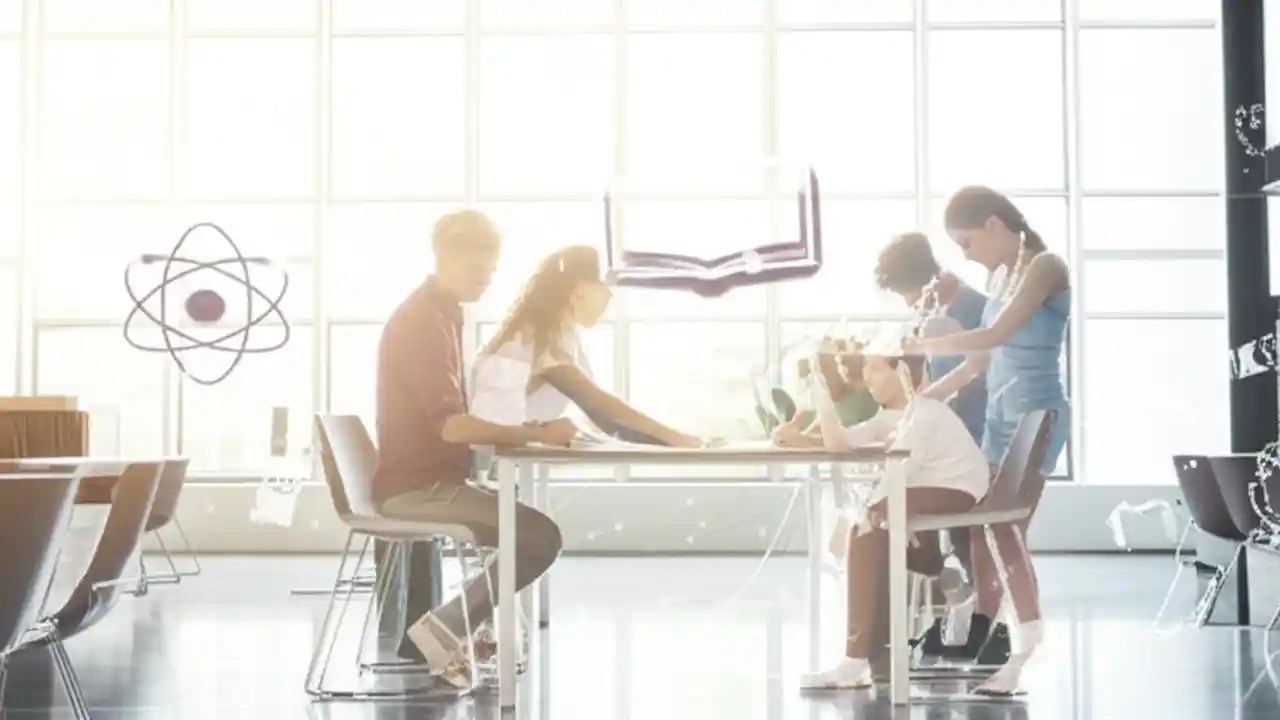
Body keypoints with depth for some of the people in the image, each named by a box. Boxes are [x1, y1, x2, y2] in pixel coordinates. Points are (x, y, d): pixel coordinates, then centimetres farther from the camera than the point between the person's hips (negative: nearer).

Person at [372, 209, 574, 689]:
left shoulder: (440, 313, 15)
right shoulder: (421, 322, -17)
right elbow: (450, 425, -25)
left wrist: (524, 431, 6)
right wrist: (538, 433, -24)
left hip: (428, 478, 10)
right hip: (417, 485, -10)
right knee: (542, 539, -17)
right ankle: (447, 628, -10)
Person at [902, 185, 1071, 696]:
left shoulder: (1045, 267, -9)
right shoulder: (1000, 276, 14)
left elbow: (997, 335, -20)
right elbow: (982, 359, 16)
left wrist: (923, 346, -16)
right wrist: (920, 399, 11)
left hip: (1038, 413, -8)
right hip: (1000, 415, 8)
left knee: (1004, 526, -17)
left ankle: (1029, 634, -16)